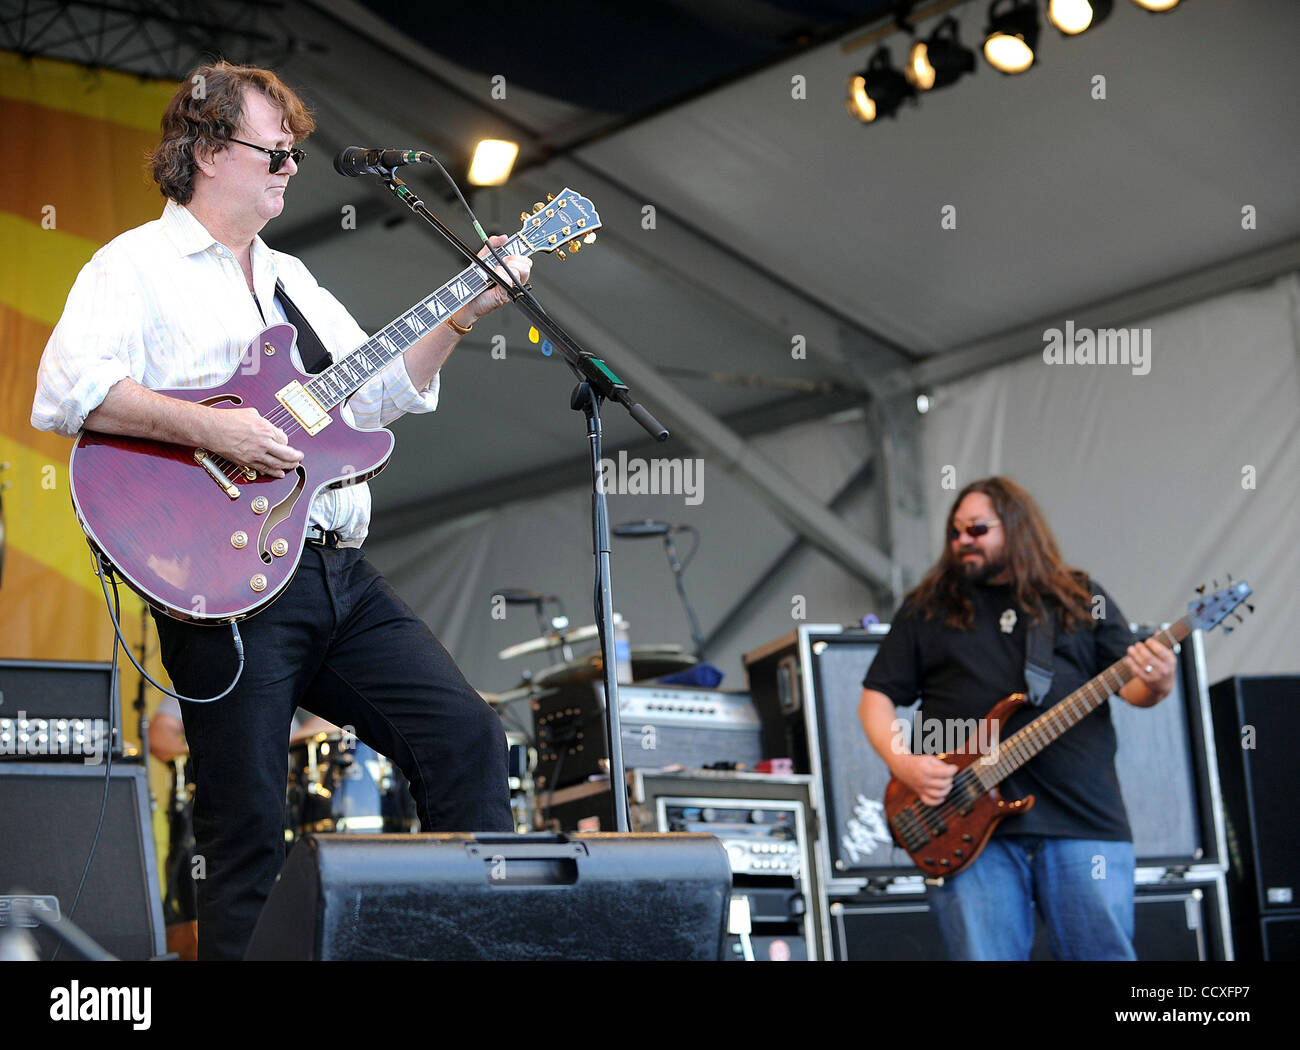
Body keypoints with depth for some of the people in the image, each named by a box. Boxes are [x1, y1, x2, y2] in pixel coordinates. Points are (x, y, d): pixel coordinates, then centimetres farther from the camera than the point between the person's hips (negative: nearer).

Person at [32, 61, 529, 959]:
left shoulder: (290, 278, 23)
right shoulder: (136, 265, -1)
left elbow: (380, 393, 23)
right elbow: (66, 390, -17)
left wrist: (465, 314, 12)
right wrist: (209, 428, -23)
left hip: (341, 573, 7)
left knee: (467, 736, 0)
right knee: (249, 831, -4)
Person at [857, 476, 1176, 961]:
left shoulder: (1083, 599, 14)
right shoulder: (926, 609, 14)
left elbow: (1129, 684, 10)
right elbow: (876, 696, 12)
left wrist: (1155, 686, -14)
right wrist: (902, 761, -6)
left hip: (1083, 815, 0)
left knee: (1105, 952, -2)